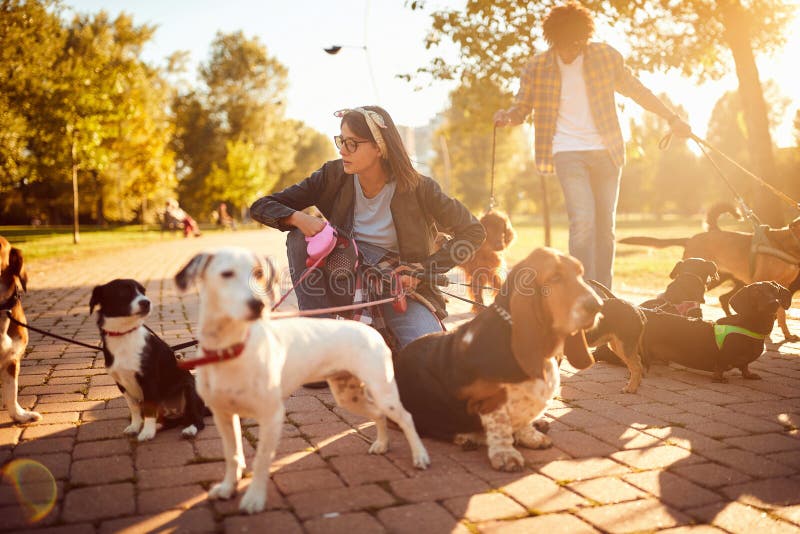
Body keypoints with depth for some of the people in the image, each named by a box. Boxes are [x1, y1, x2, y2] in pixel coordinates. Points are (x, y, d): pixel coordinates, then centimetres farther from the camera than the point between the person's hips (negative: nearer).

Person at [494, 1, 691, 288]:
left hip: (605, 151, 3)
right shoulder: (537, 68, -1)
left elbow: (636, 90, 13)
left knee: (605, 226, 6)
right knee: (583, 220, -18)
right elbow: (522, 108, 6)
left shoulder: (605, 57, 2)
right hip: (568, 153, -2)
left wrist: (672, 118, 15)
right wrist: (507, 117, -18)